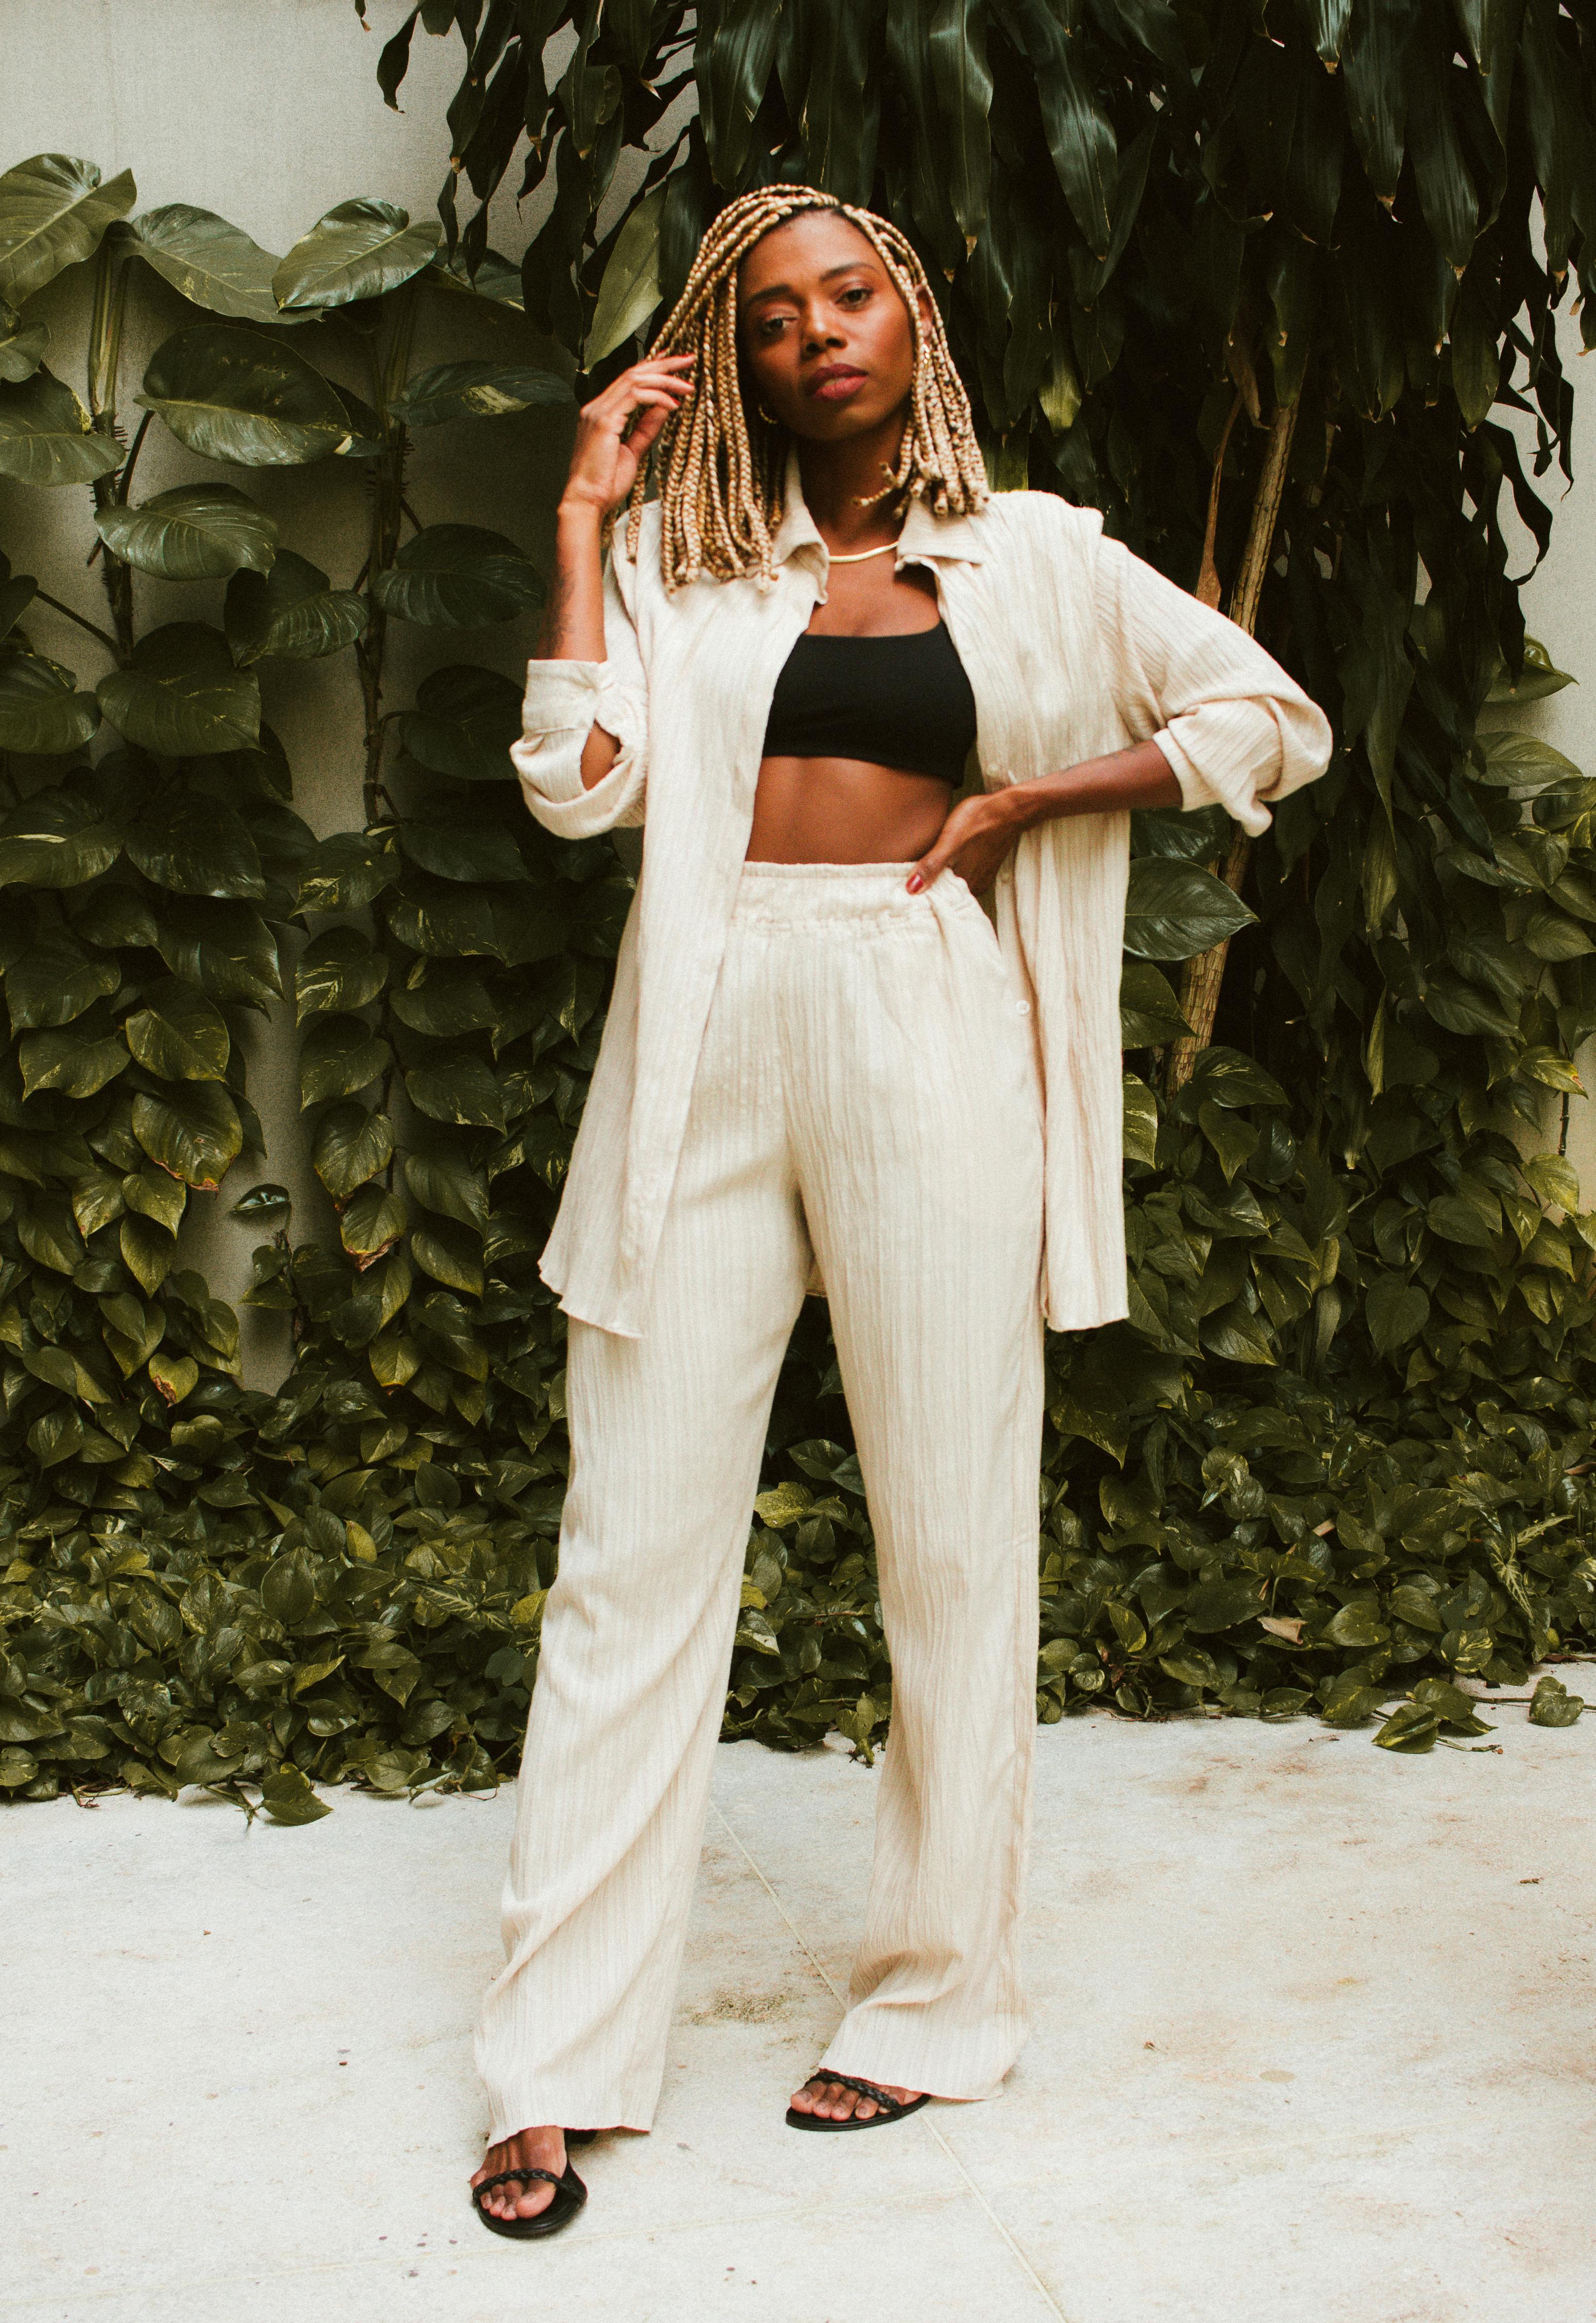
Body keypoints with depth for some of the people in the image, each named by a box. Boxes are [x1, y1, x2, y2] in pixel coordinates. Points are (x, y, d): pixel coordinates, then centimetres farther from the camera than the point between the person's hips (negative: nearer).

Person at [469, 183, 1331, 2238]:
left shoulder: (1035, 557, 12)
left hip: (926, 1022, 0)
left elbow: (1276, 724, 11)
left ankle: (935, 2005, 19)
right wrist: (587, 507, 2)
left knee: (953, 1537, 4)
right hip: (708, 1037, 1)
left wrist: (1027, 797, 3)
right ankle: (561, 2063, 7)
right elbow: (580, 780, -2)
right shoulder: (686, 558, 13)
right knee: (637, 1543, 0)